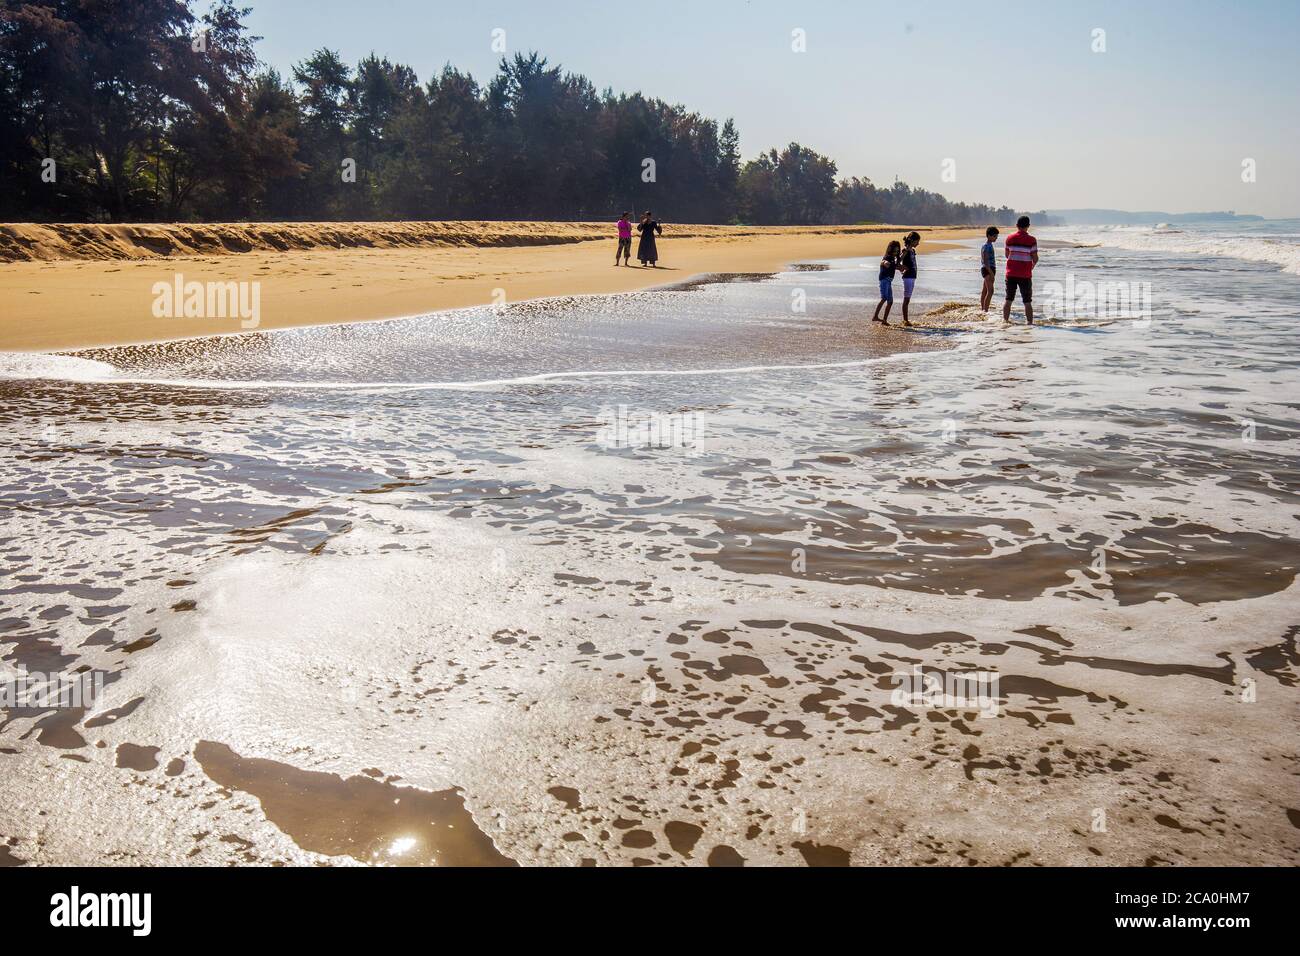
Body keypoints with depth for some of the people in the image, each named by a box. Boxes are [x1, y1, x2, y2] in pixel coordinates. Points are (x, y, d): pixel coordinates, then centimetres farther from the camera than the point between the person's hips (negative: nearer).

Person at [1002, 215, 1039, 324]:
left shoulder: (1009, 238, 1)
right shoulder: (1031, 240, -8)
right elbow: (1035, 259, -7)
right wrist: (1033, 265, 15)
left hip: (1011, 273, 3)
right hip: (1025, 274, -2)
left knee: (1008, 299, 12)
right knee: (1027, 301, 3)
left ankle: (1005, 319, 11)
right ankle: (1029, 322, 1)